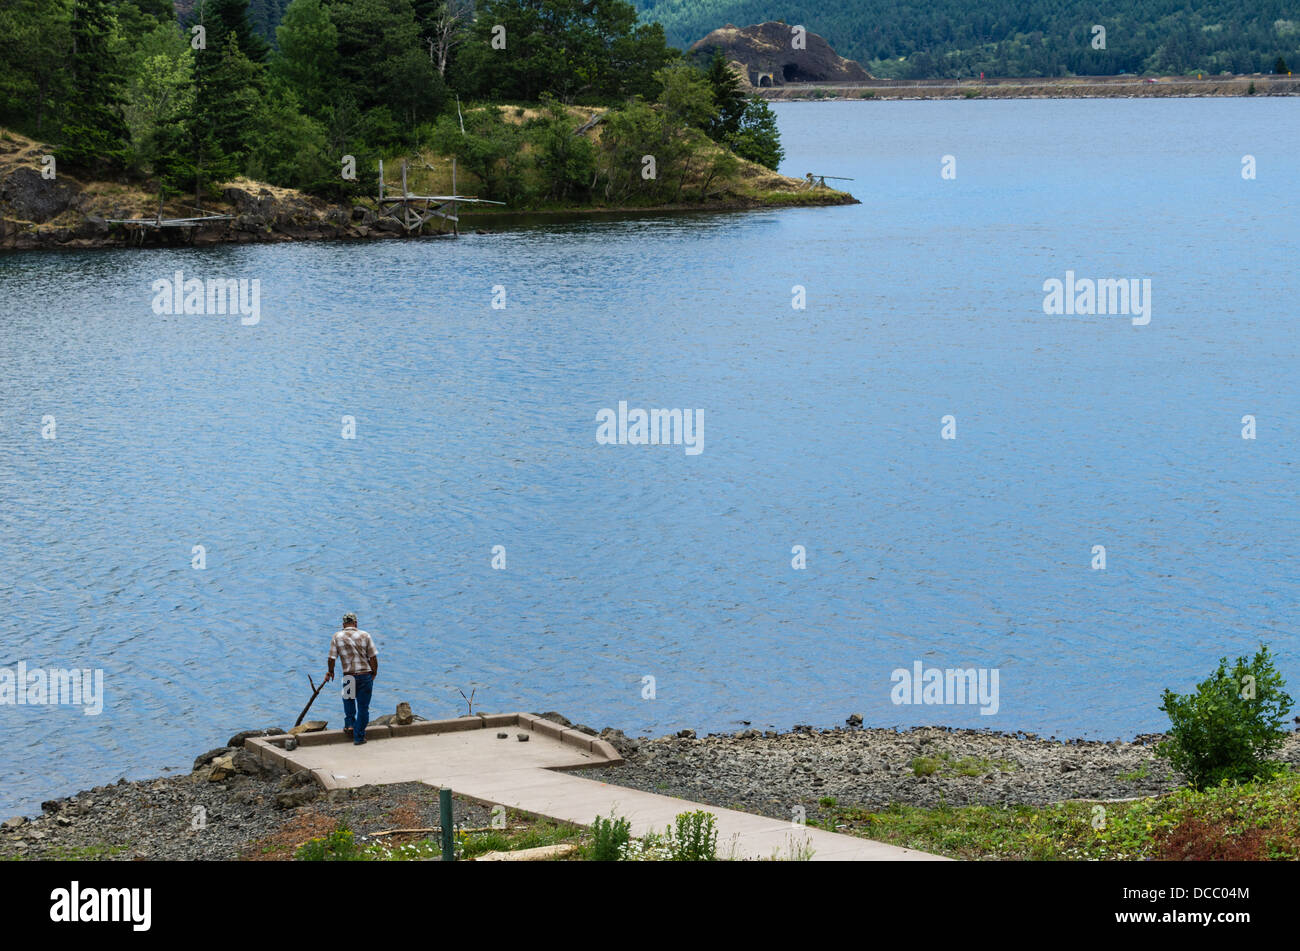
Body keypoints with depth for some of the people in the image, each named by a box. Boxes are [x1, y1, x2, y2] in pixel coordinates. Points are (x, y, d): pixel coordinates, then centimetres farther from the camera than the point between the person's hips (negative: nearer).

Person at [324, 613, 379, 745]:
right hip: (365, 675, -1)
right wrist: (374, 673, 11)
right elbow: (373, 658, -2)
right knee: (363, 707, 7)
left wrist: (330, 671, 16)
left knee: (348, 700, 30)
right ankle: (359, 737, 9)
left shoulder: (337, 636, -2)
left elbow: (332, 658, -2)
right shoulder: (365, 636, -2)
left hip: (348, 676, 1)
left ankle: (349, 724, 21)